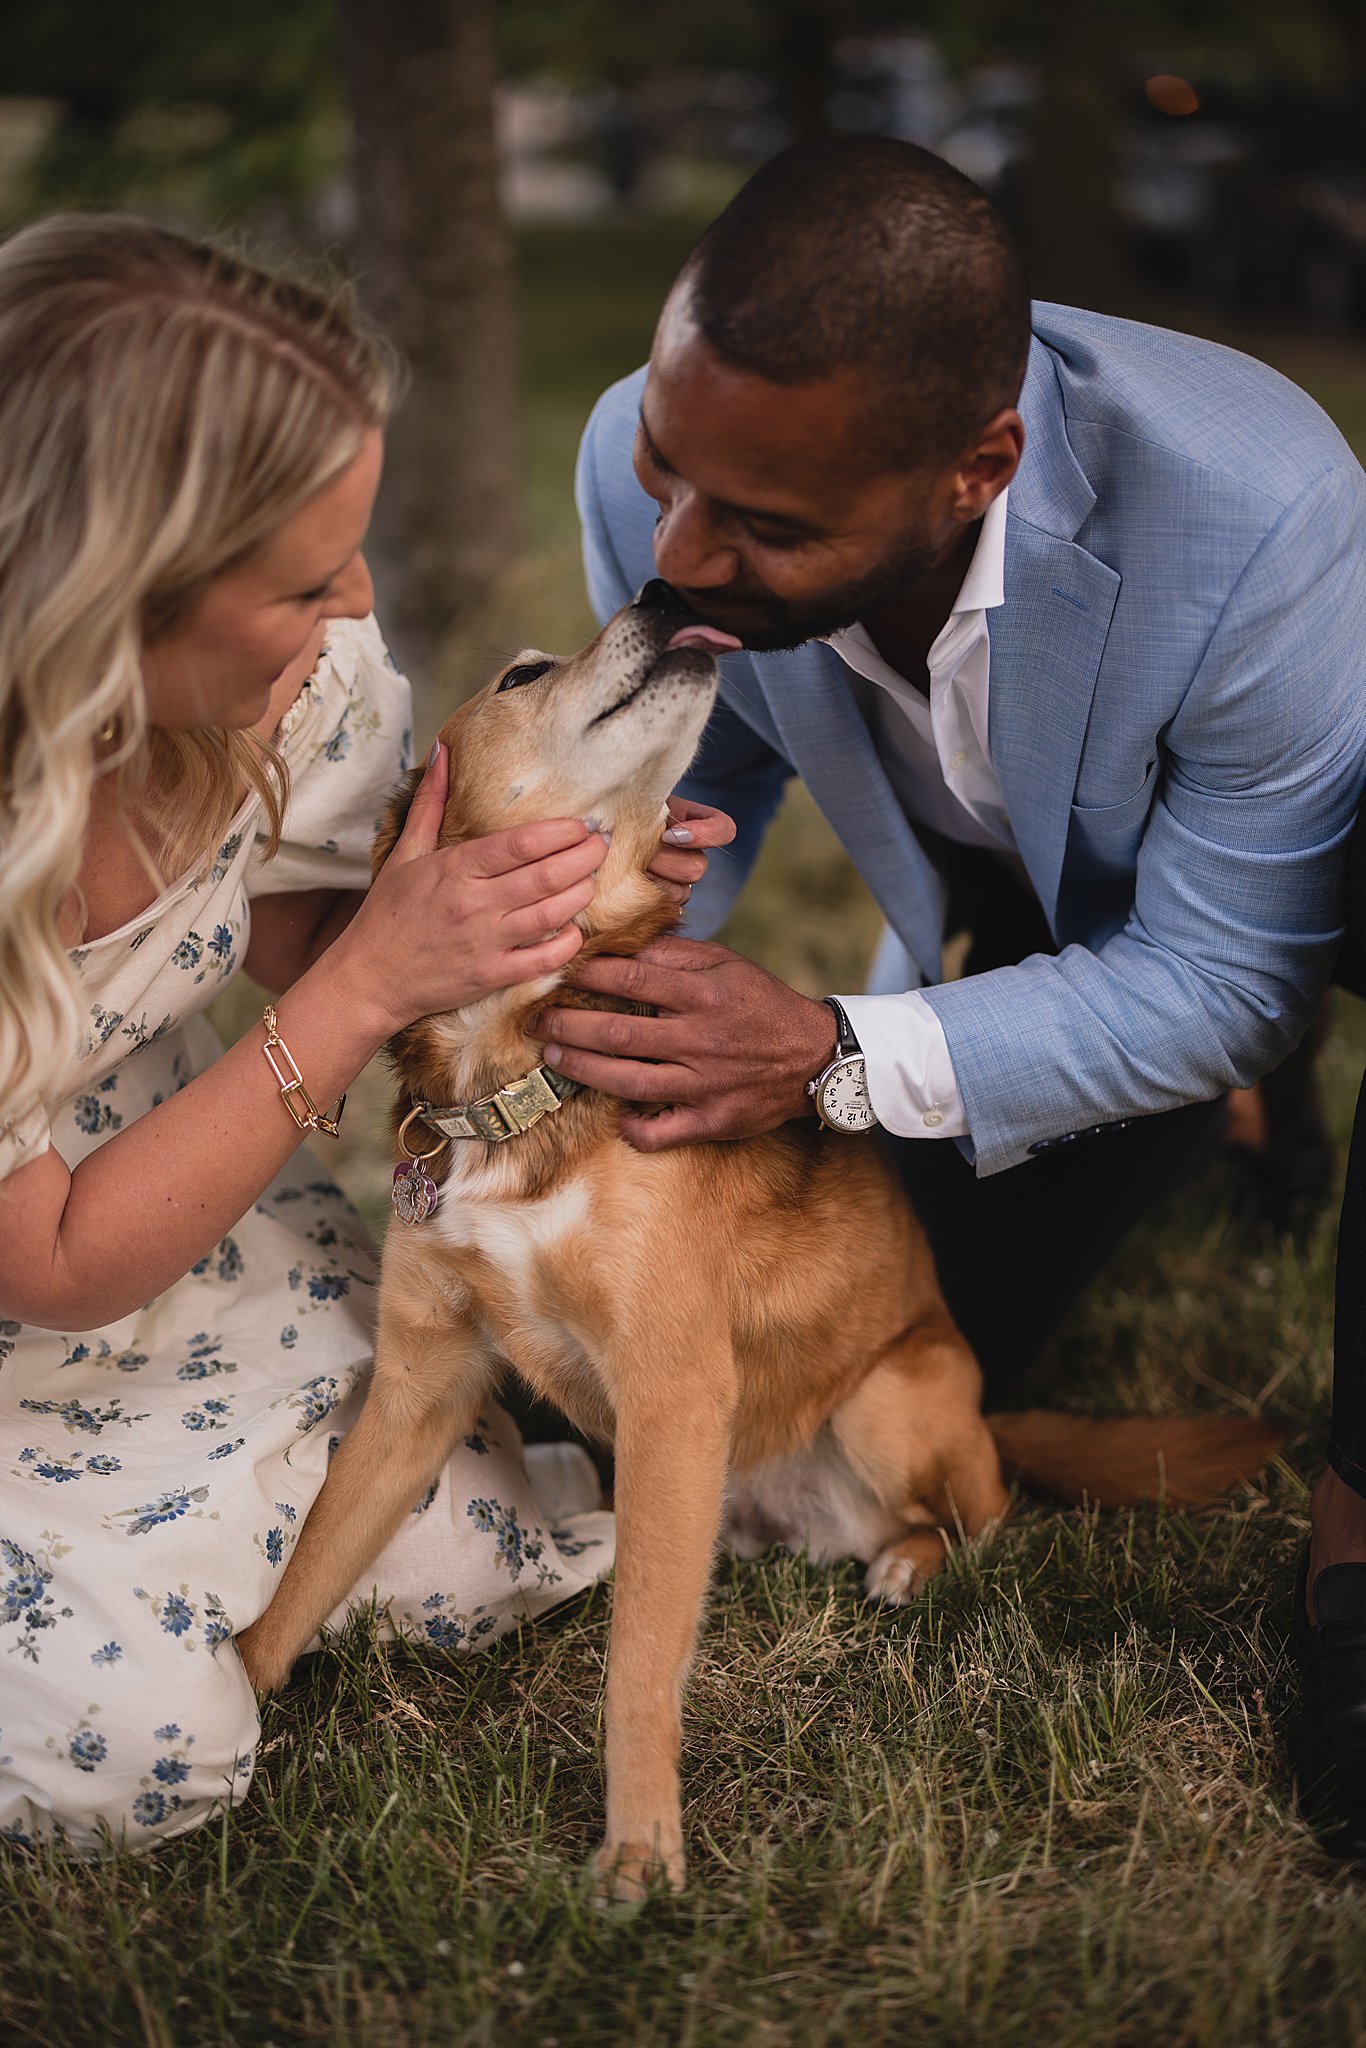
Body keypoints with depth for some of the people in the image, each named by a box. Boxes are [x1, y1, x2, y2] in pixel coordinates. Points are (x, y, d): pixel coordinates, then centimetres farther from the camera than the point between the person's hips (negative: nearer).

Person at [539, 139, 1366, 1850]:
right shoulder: (650, 460, -29)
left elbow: (1224, 982, -31)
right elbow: (696, 779, -8)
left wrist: (838, 1061, -40)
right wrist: (551, 995, -28)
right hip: (1015, 905, 5)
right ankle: (1228, 1132, 35)